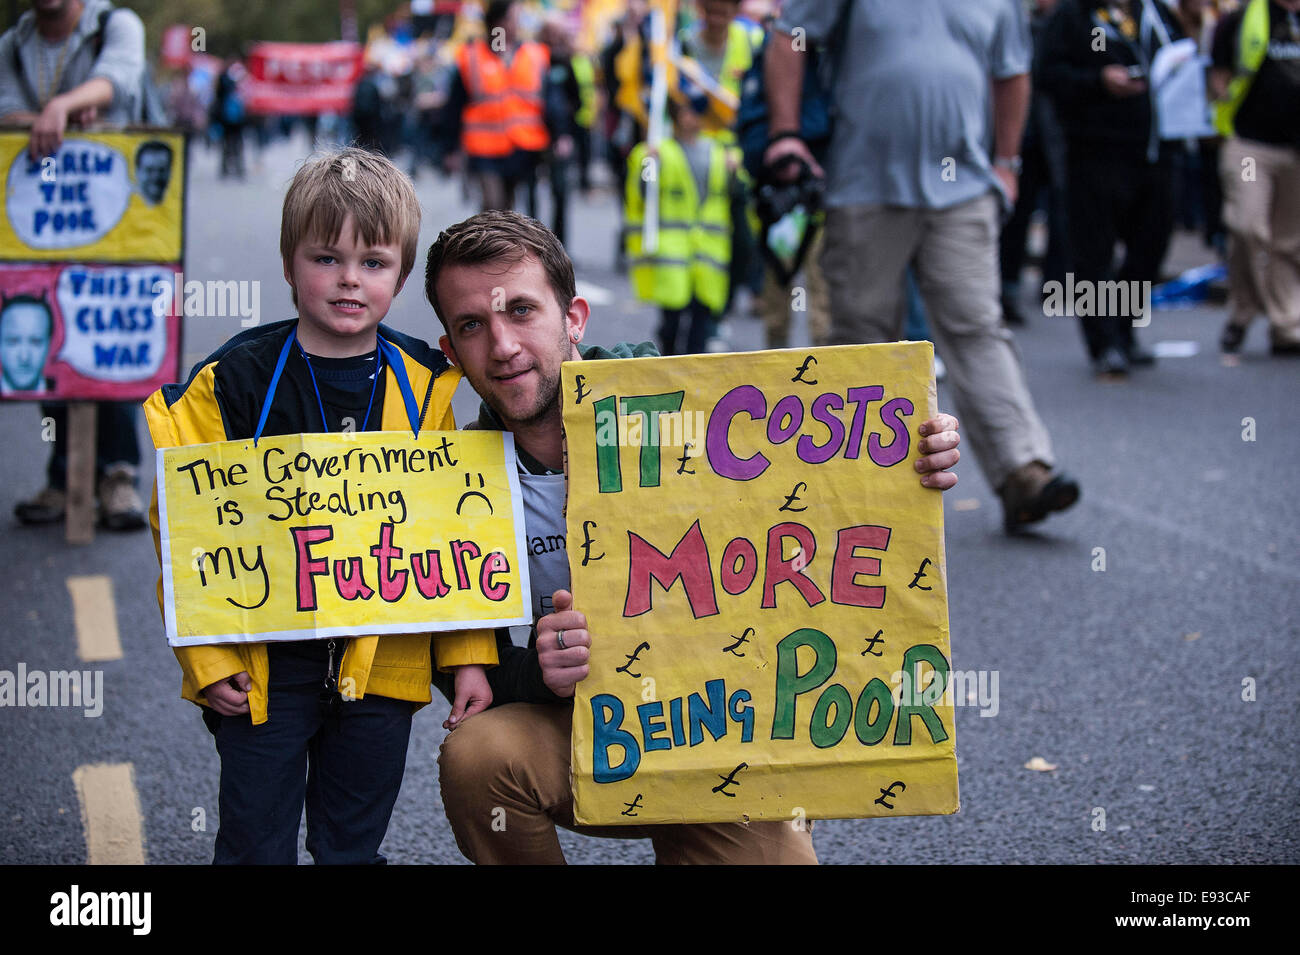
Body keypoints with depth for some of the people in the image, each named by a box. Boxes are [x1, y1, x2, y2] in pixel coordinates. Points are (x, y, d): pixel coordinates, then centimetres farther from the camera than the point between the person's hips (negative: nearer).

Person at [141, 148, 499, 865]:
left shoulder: (429, 389, 1)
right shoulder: (232, 382, -6)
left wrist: (469, 657, 0)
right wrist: (207, 657, -9)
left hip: (382, 666, 2)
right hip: (260, 665, -2)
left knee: (353, 846, 14)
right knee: (256, 847, 7)